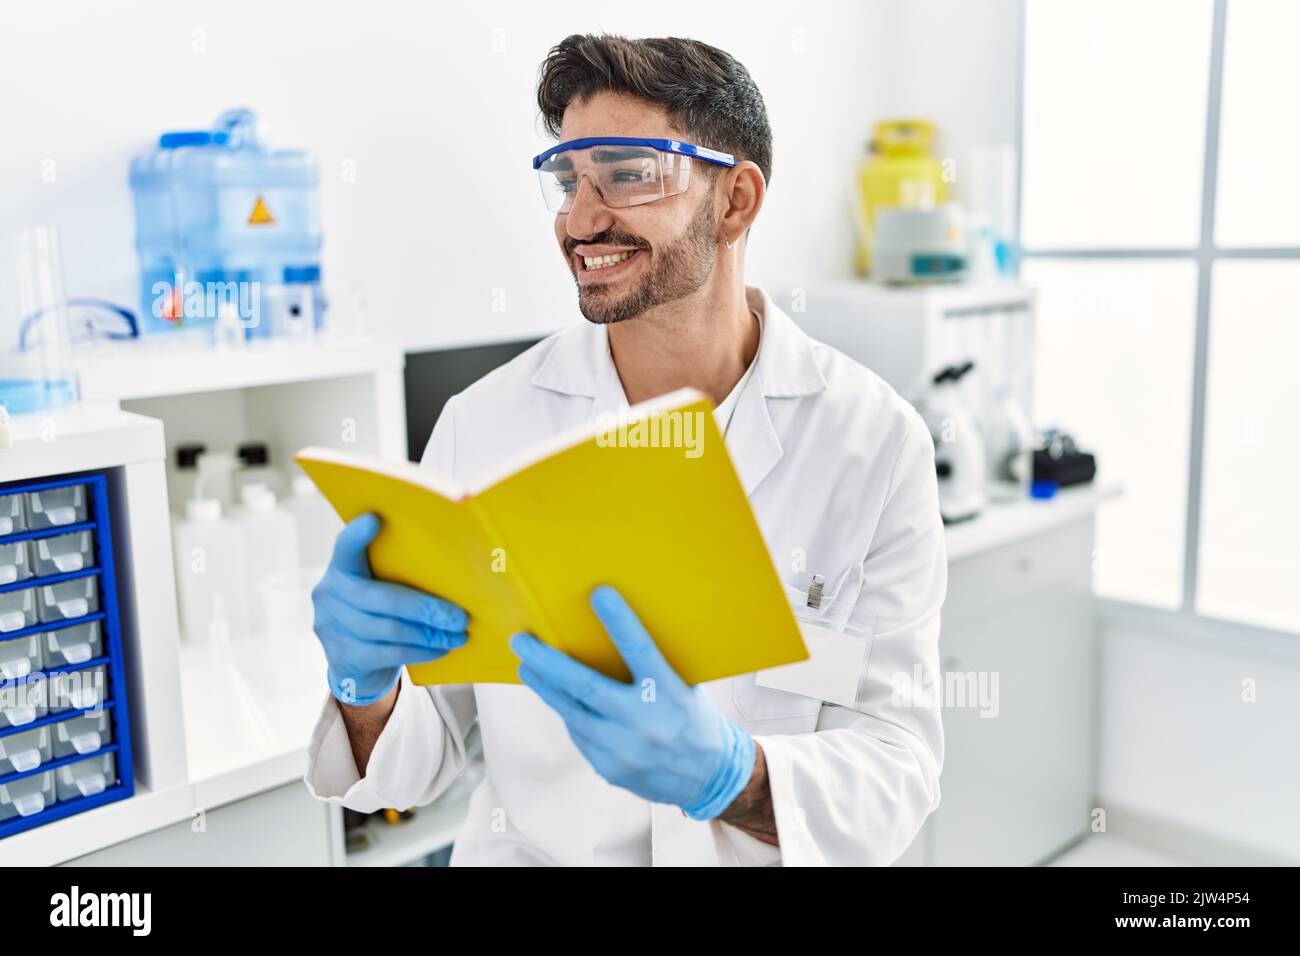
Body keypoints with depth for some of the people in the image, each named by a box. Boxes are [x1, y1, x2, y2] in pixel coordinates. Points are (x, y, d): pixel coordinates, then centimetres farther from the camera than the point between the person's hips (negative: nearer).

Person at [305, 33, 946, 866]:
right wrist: (365, 690, -22)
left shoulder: (876, 441, -7)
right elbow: (422, 755, -2)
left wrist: (723, 774, -27)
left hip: (766, 857, 0)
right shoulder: (482, 427, -4)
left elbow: (897, 764, -10)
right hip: (529, 850, 1)